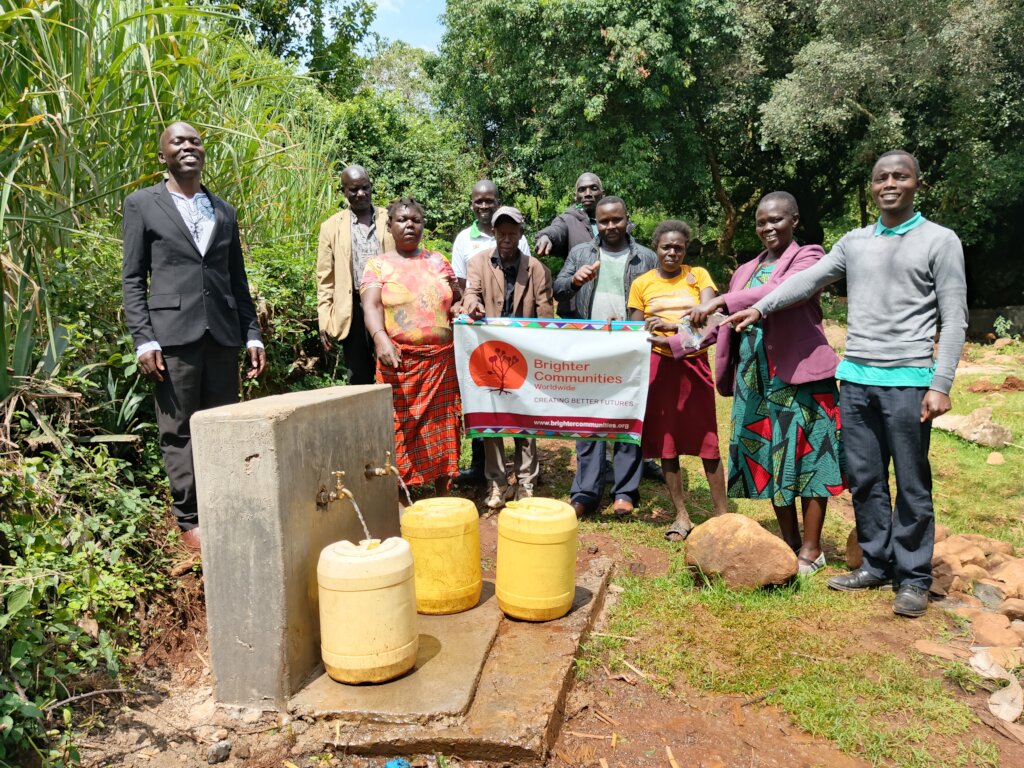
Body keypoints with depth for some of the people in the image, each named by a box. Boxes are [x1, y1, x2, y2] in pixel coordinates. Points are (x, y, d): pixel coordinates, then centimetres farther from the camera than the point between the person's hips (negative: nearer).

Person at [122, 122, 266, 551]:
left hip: (222, 334, 3)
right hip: (173, 334, -3)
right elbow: (133, 279, 2)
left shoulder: (224, 211, 17)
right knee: (179, 432, 1)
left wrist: (253, 335, 8)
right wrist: (143, 340, -8)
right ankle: (189, 520, 10)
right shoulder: (142, 204, 7)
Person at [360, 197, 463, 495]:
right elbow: (371, 306, -11)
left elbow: (455, 300, 19)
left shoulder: (437, 260, 13)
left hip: (441, 360, 3)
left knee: (442, 426, 6)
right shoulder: (378, 264, 3)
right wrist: (380, 338, -30)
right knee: (402, 429, -2)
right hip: (399, 361, -2)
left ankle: (443, 497, 17)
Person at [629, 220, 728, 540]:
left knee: (707, 441, 0)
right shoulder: (641, 283, 7)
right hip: (659, 366, 1)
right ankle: (681, 516, 16)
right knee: (665, 441, 4)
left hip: (694, 364, -1)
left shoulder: (698, 275, 5)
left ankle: (721, 515, 12)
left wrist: (673, 325, -22)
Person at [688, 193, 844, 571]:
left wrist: (720, 301, -31)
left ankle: (811, 548, 12)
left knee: (805, 457, 0)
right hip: (756, 378, 6)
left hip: (800, 375, -6)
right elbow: (729, 322, 17)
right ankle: (789, 542, 23)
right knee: (767, 459, 9)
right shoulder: (746, 270, 18)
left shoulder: (807, 257, -1)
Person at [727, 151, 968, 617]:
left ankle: (913, 578, 15)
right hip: (856, 378, 4)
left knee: (912, 484, 2)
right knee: (864, 480, 10)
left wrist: (941, 384, -11)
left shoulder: (940, 241, 1)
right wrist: (760, 308, -9)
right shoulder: (853, 242, 13)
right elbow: (809, 279, 5)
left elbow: (954, 319, -3)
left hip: (907, 381, -4)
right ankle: (876, 565, 23)